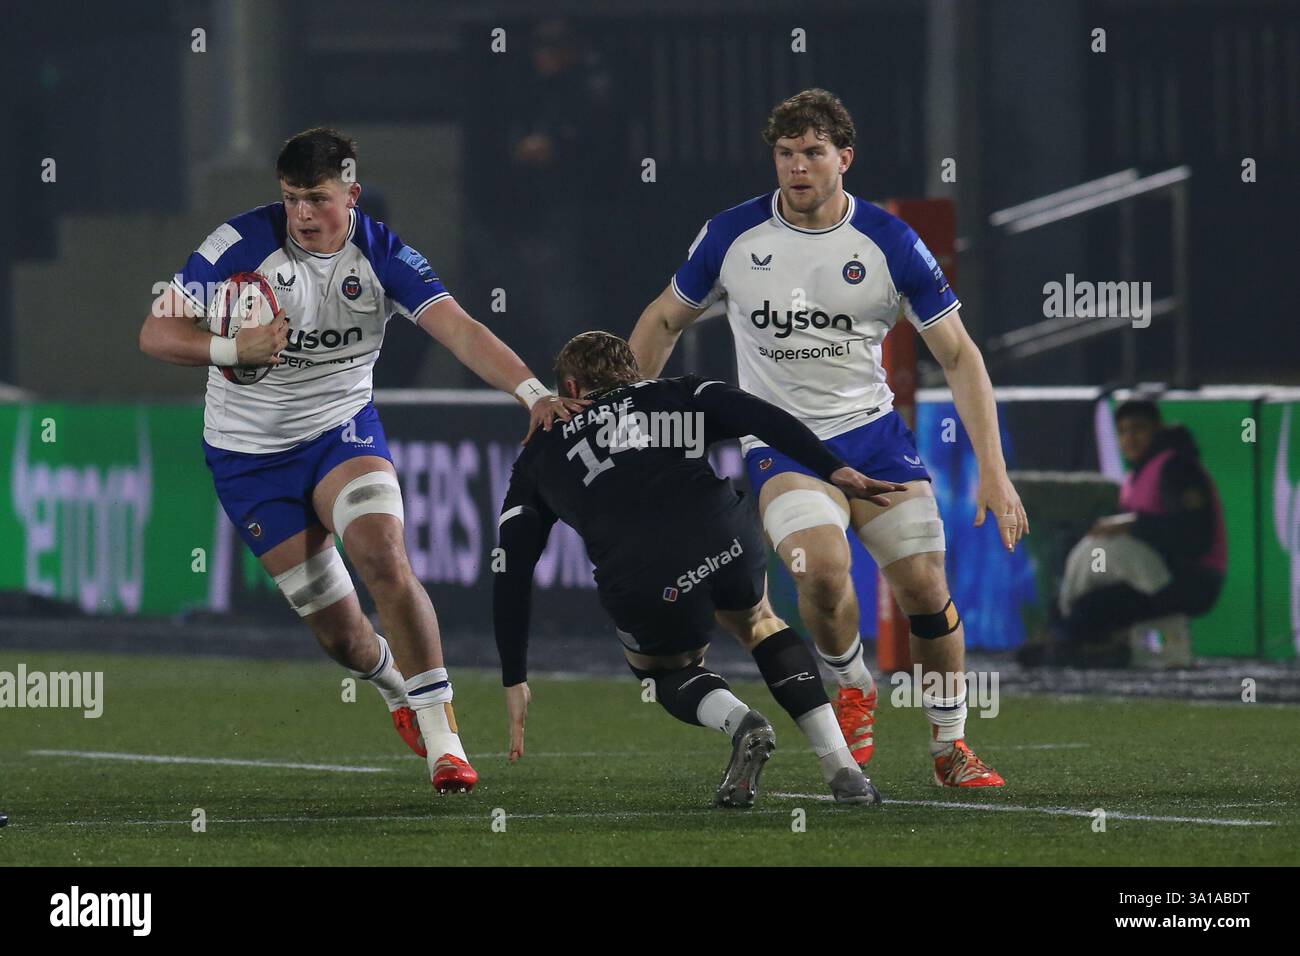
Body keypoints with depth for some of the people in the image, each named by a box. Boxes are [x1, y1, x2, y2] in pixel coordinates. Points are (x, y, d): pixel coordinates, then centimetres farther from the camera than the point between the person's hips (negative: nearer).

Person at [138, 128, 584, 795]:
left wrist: (533, 393, -35)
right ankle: (394, 685, 36)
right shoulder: (241, 244, -15)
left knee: (385, 560, -28)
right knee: (337, 629, -1)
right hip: (250, 454, 0)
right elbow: (157, 333, -12)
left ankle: (442, 740, -21)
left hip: (343, 432, 0)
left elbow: (461, 331, -21)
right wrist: (235, 348, -30)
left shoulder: (381, 256, -12)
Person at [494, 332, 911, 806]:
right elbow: (761, 416, 8)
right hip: (727, 539, 1)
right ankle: (843, 770, 18)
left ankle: (739, 720, -1)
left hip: (643, 588, -1)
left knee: (663, 669, 32)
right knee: (758, 624, 34)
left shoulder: (540, 454, 29)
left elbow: (511, 573, 26)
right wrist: (834, 470, -1)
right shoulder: (677, 395, 28)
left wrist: (514, 681, 31)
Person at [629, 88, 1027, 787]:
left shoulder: (889, 243, -6)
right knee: (822, 569, -28)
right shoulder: (733, 236, -4)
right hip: (779, 441, -1)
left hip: (873, 430, 1)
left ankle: (950, 748, 14)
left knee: (926, 588, -9)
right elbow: (664, 321, 13)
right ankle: (851, 687, 4)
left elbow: (958, 356, -2)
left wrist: (993, 470, -9)